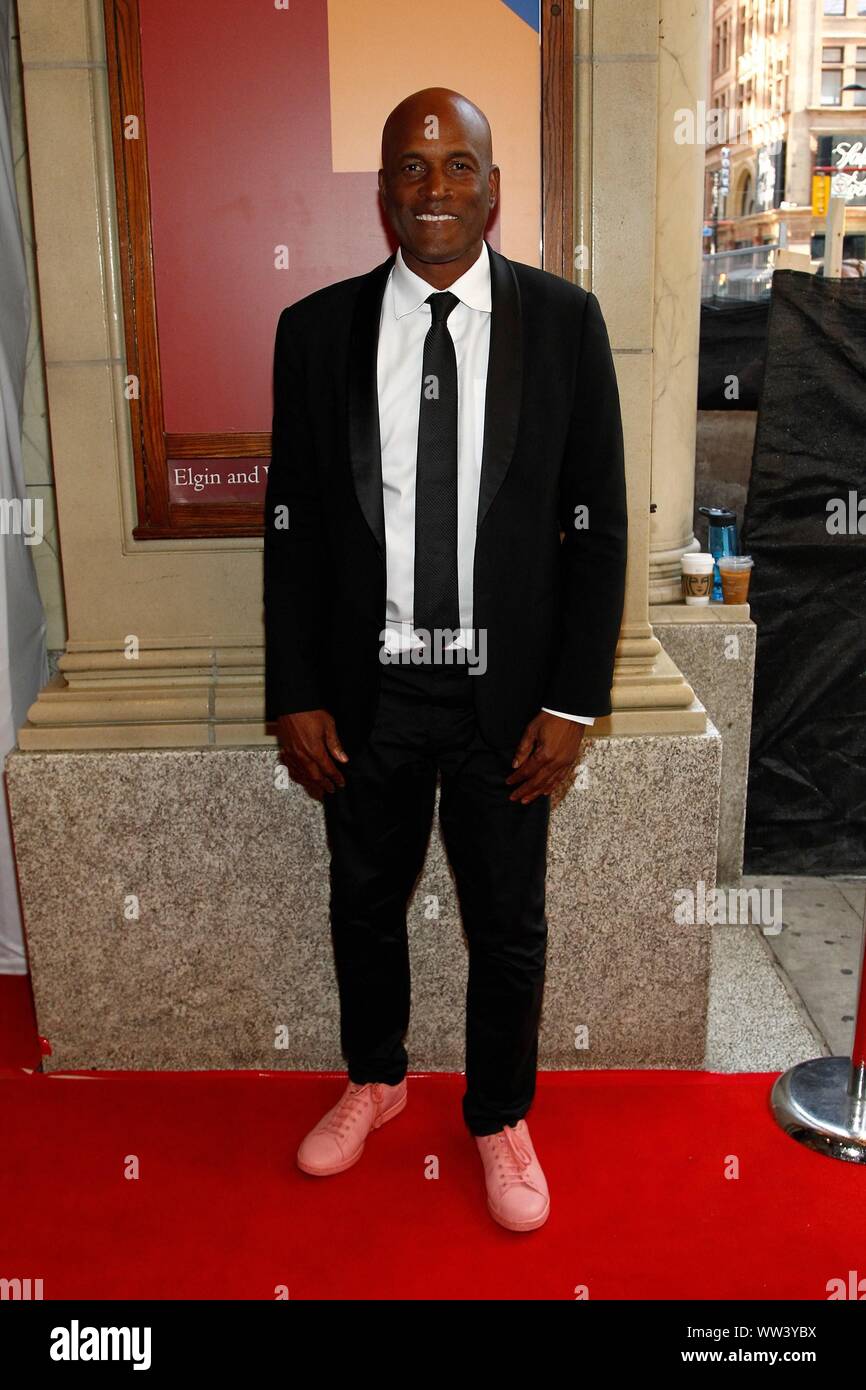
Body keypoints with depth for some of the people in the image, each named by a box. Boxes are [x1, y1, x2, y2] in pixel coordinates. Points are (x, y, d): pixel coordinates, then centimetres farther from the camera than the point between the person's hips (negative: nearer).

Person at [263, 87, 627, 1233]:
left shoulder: (564, 321, -5)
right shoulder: (316, 330, -2)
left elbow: (597, 524, -4)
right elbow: (291, 527, 2)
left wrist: (573, 700, -8)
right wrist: (296, 697, -2)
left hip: (506, 694, -1)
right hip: (366, 689, 2)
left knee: (508, 925, 13)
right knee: (365, 902, 19)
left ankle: (500, 1119, 39)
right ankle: (374, 1082, 47)